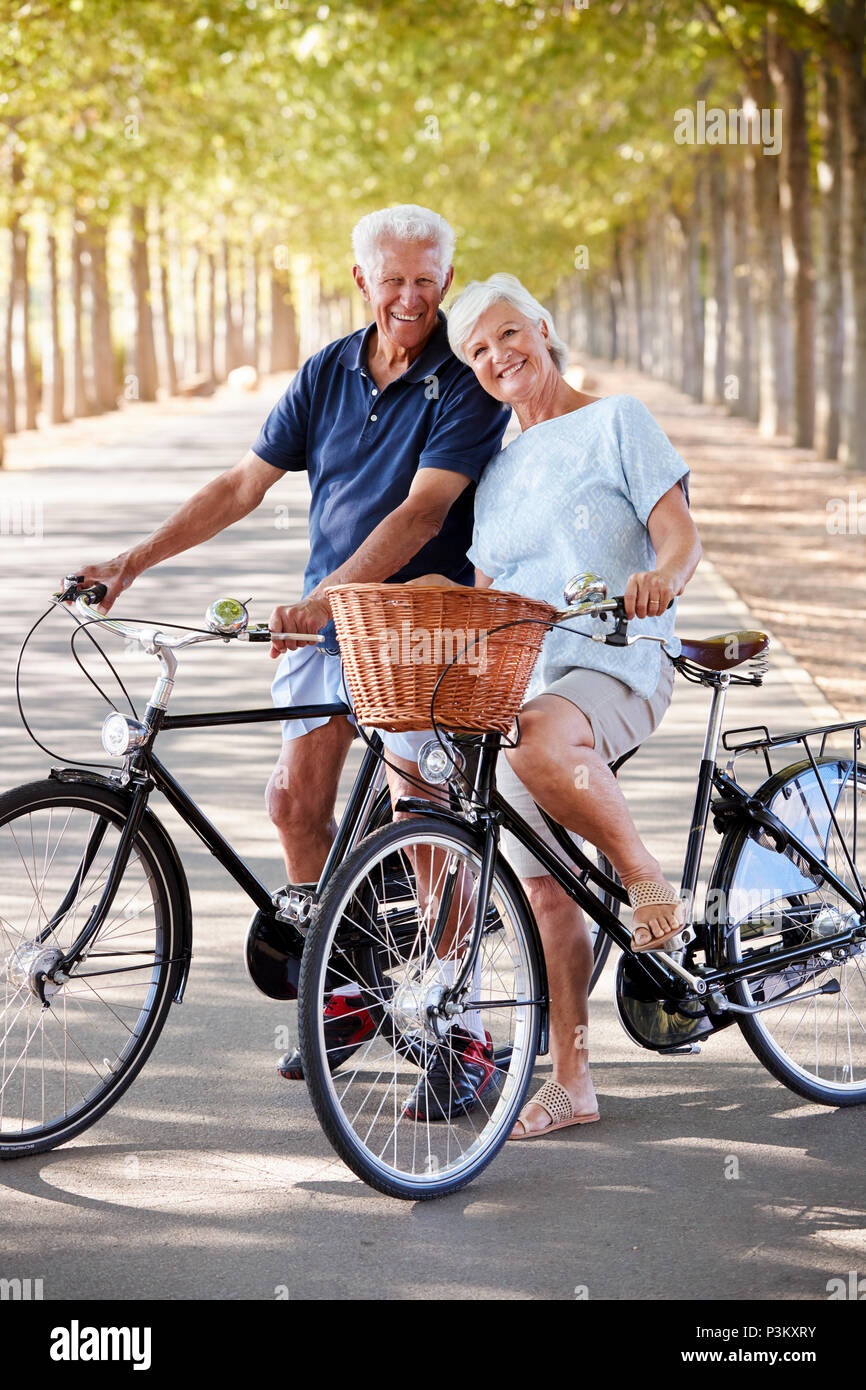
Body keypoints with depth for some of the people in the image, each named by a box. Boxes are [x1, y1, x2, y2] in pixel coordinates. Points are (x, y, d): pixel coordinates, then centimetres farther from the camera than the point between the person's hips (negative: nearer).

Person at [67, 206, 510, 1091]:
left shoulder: (466, 384, -11)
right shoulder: (328, 373, 6)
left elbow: (422, 511, -22)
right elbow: (243, 486, 9)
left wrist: (323, 599, -32)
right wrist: (134, 562, 0)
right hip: (321, 619, 6)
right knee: (294, 800, 3)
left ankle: (458, 1029, 0)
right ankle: (341, 996, 19)